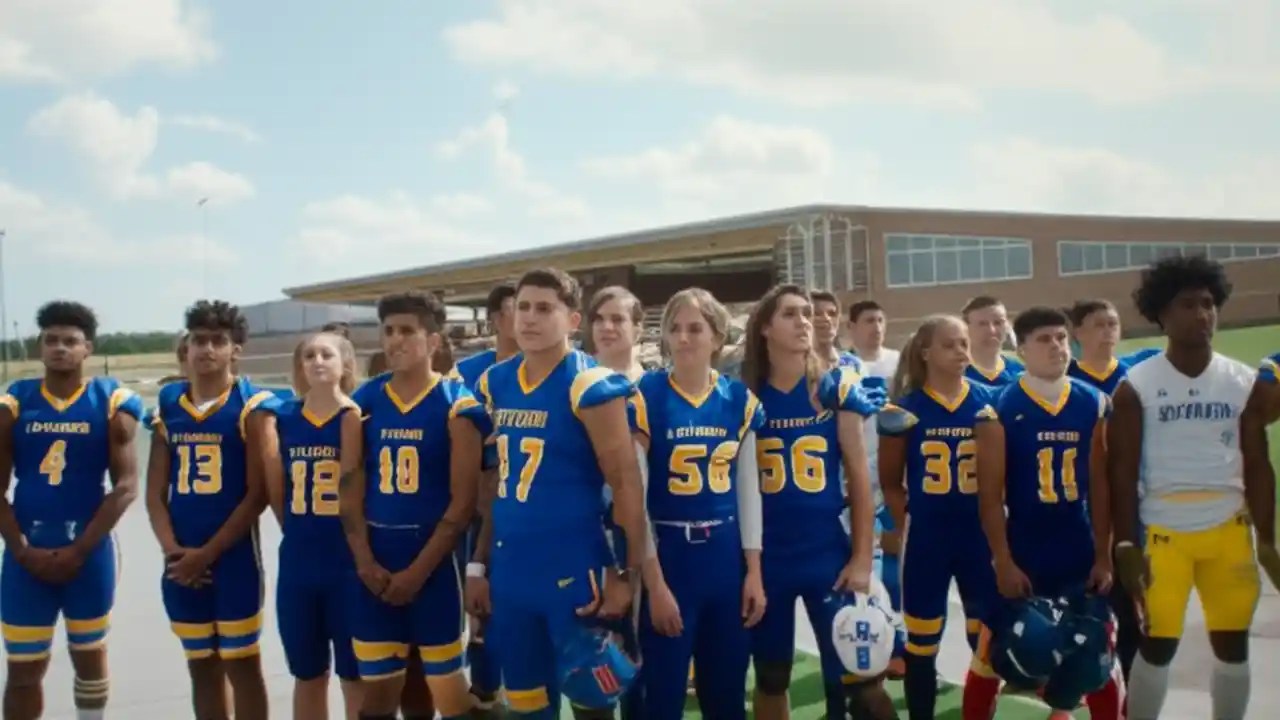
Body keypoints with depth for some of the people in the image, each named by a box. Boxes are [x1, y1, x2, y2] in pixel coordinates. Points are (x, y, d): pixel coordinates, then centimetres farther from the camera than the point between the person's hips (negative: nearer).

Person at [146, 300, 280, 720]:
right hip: (182, 563, 5)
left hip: (234, 557, -4)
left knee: (242, 666, 4)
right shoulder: (167, 405, 7)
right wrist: (172, 550, -7)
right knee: (202, 667, 14)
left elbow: (259, 493, -11)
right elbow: (156, 492, 7)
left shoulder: (252, 407, -6)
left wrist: (208, 552, -12)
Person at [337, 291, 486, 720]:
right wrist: (365, 562, -5)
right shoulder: (364, 402, 6)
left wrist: (418, 571, -11)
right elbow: (350, 490, 6)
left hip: (432, 565, -4)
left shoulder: (457, 405, -6)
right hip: (373, 569, 4)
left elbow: (463, 501, -9)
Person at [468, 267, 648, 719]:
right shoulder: (494, 385, 8)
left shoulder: (589, 385, -12)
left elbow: (626, 483, -12)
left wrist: (627, 572, -14)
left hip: (575, 572, -6)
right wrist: (480, 564, 14)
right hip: (510, 573, 7)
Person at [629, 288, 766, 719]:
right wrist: (654, 581, -12)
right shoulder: (645, 397, -8)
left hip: (726, 557, 4)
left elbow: (748, 490, 8)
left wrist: (754, 572, 4)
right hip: (668, 555, -3)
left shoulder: (740, 400, 3)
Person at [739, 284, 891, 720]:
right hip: (766, 557, 1)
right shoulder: (744, 395, 0)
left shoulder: (837, 388, -1)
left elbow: (859, 477, -1)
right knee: (770, 680, 13)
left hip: (828, 552, -1)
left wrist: (862, 558, -5)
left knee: (855, 676, -2)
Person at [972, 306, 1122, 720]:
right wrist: (1003, 561, -11)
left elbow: (1100, 486, 4)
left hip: (1081, 556, 3)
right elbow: (991, 495, -8)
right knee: (992, 656, 6)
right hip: (1023, 556, -3)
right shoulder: (999, 411, -9)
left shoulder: (1095, 404, 2)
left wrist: (1103, 556, 2)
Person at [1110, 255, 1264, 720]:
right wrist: (1126, 545, -9)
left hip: (1229, 529, 3)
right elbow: (1123, 471, -5)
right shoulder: (1136, 386, -6)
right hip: (1162, 532, -3)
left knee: (1233, 645, 10)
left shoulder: (1244, 382, 2)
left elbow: (1255, 467, 5)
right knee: (1157, 645, 2)